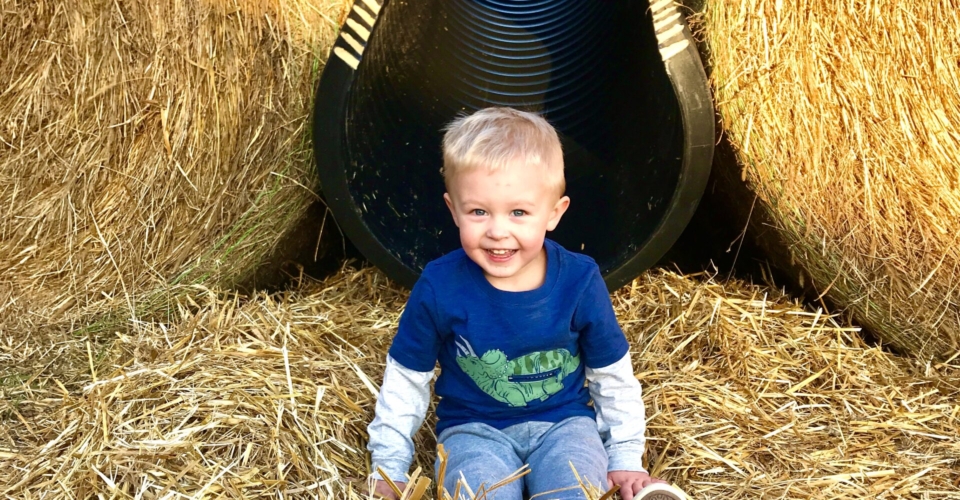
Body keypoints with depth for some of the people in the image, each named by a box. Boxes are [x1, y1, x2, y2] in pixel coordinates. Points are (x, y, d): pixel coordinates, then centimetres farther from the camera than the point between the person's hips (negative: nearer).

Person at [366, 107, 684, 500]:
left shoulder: (580, 281, -13)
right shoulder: (439, 287, -15)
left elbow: (613, 376, 3)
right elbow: (405, 380, 0)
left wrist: (625, 457, 7)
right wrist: (389, 467, 3)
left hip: (564, 422, 1)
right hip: (474, 429, 0)